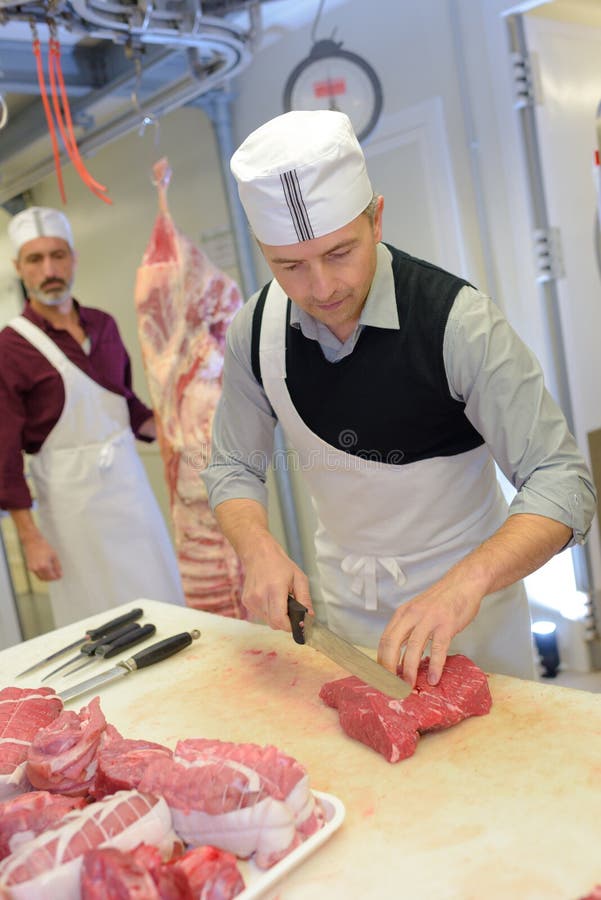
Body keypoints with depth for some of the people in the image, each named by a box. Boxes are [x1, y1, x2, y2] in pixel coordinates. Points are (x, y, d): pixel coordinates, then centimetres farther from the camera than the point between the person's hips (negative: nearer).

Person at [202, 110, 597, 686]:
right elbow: (233, 468, -1)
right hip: (345, 600, 4)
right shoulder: (256, 331, -12)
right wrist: (258, 547, -22)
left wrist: (466, 583, -42)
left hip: (464, 595, -3)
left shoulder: (456, 319, -25)